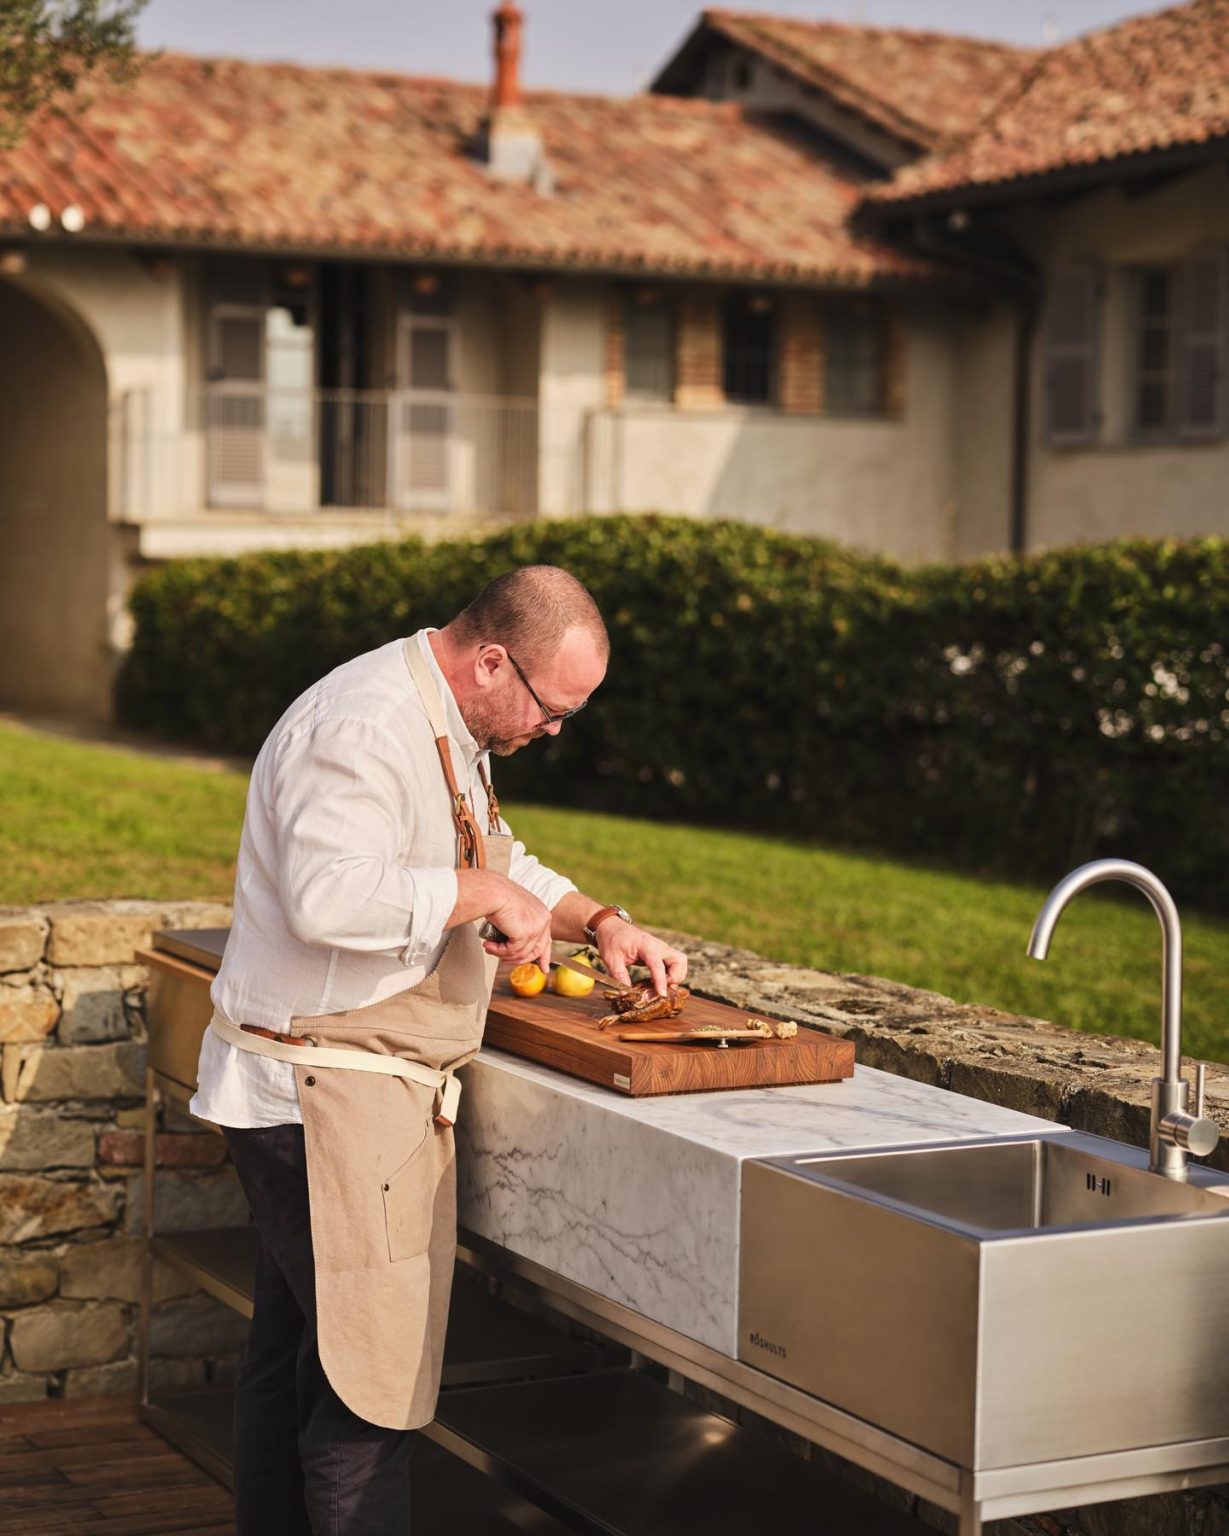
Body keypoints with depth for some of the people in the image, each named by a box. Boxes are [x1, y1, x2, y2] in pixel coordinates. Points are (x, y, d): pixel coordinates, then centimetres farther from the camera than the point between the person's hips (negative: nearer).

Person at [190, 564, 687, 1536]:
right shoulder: (362, 726, -21)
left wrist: (599, 923, 13)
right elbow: (332, 896, -35)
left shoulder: (452, 727, 14)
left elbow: (501, 861, 28)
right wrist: (483, 893, -24)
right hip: (326, 1094, -11)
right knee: (368, 1382, -8)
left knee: (292, 1360, 19)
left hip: (368, 1089, 11)